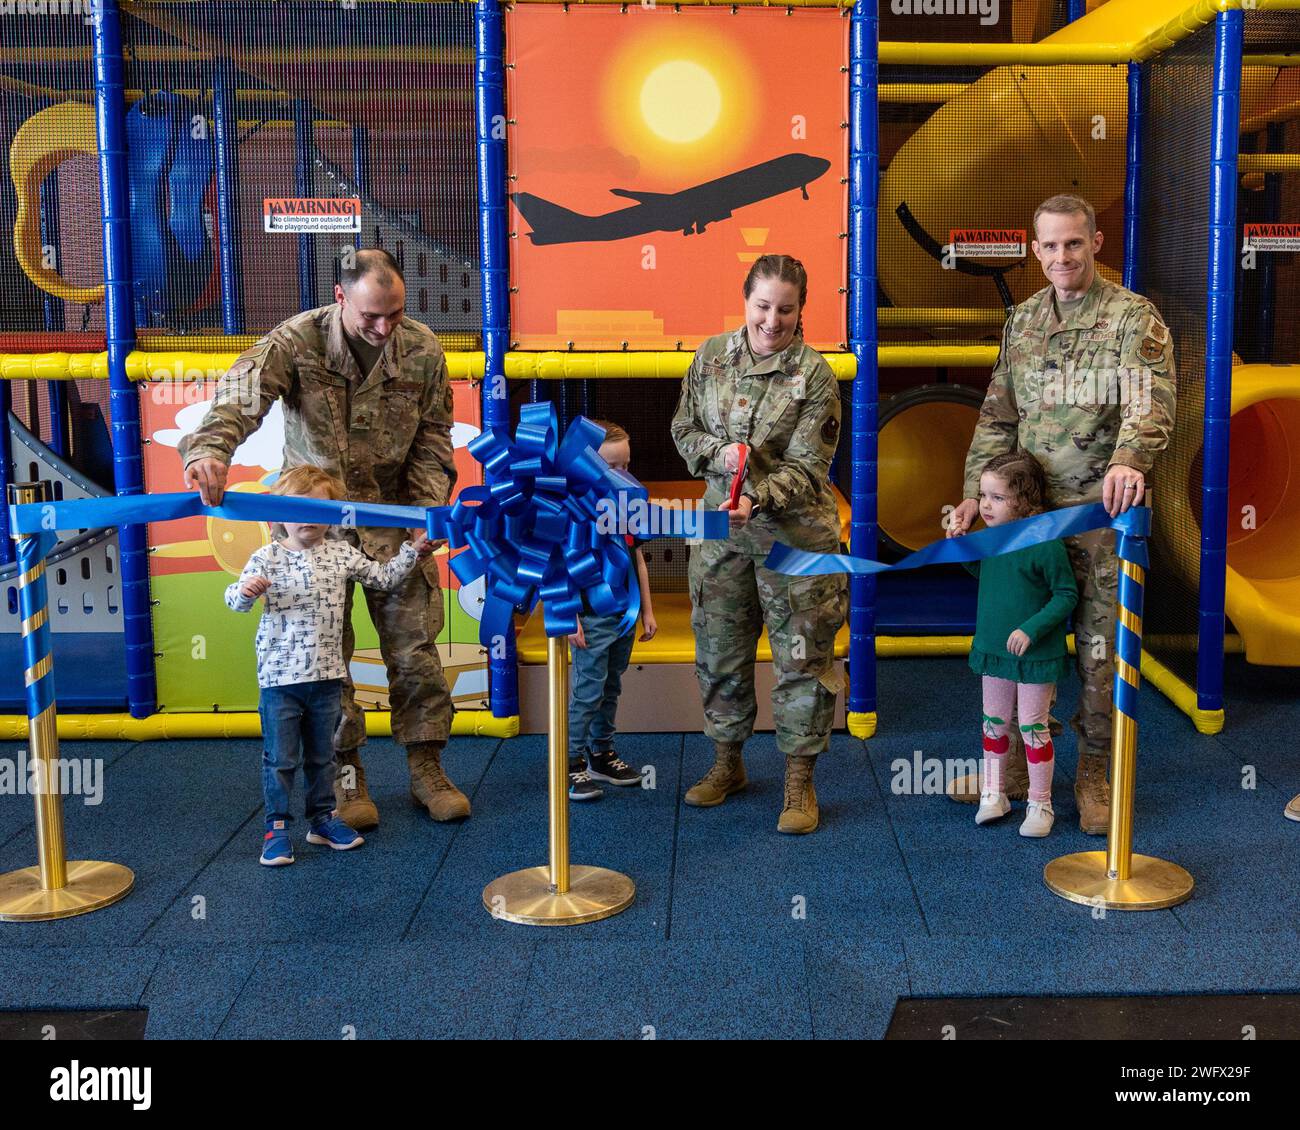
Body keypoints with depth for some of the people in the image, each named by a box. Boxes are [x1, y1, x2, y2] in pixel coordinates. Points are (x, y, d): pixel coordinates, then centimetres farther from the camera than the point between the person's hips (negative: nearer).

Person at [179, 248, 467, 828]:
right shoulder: (297, 341, -17)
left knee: (414, 645, 4)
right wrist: (208, 449, -54)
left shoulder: (422, 349, -8)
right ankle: (345, 775, 16)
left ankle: (427, 769, 18)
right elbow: (240, 395, -33)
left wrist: (430, 508, -13)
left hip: (393, 518, 2)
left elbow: (432, 437, 0)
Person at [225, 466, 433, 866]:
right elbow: (236, 600, -9)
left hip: (327, 676, 4)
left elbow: (383, 577, 13)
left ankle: (323, 818, 29)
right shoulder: (267, 558, -7)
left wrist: (413, 551, 5)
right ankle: (277, 828, 16)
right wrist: (246, 590, -31)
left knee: (322, 754, 16)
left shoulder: (342, 554, 4)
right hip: (280, 678, -3)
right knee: (280, 758, 4)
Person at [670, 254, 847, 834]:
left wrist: (758, 498, -29)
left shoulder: (814, 374, -9)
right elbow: (683, 428, 10)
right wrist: (717, 453, -10)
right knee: (719, 648, 13)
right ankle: (727, 761, 32)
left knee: (802, 655, 1)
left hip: (794, 531, -4)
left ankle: (800, 781, 15)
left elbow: (806, 467, -13)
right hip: (720, 527, 4)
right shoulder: (711, 356, 2)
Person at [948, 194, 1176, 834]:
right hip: (1027, 510, 5)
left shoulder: (1134, 317, -4)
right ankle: (1014, 762, 25)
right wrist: (975, 491, 5)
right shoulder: (1022, 320, 13)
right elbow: (997, 416, 14)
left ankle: (1094, 773, 17)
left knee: (1100, 645, 3)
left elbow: (1150, 401, -20)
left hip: (1101, 511, -4)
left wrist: (1128, 459, -39)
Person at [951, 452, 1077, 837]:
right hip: (993, 649, 6)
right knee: (994, 724, 16)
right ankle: (993, 794, 30)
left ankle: (1040, 805, 19)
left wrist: (1032, 629, -24)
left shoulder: (1045, 544, -21)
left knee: (1033, 729, 5)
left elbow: (1067, 595, -16)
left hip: (1035, 657, -6)